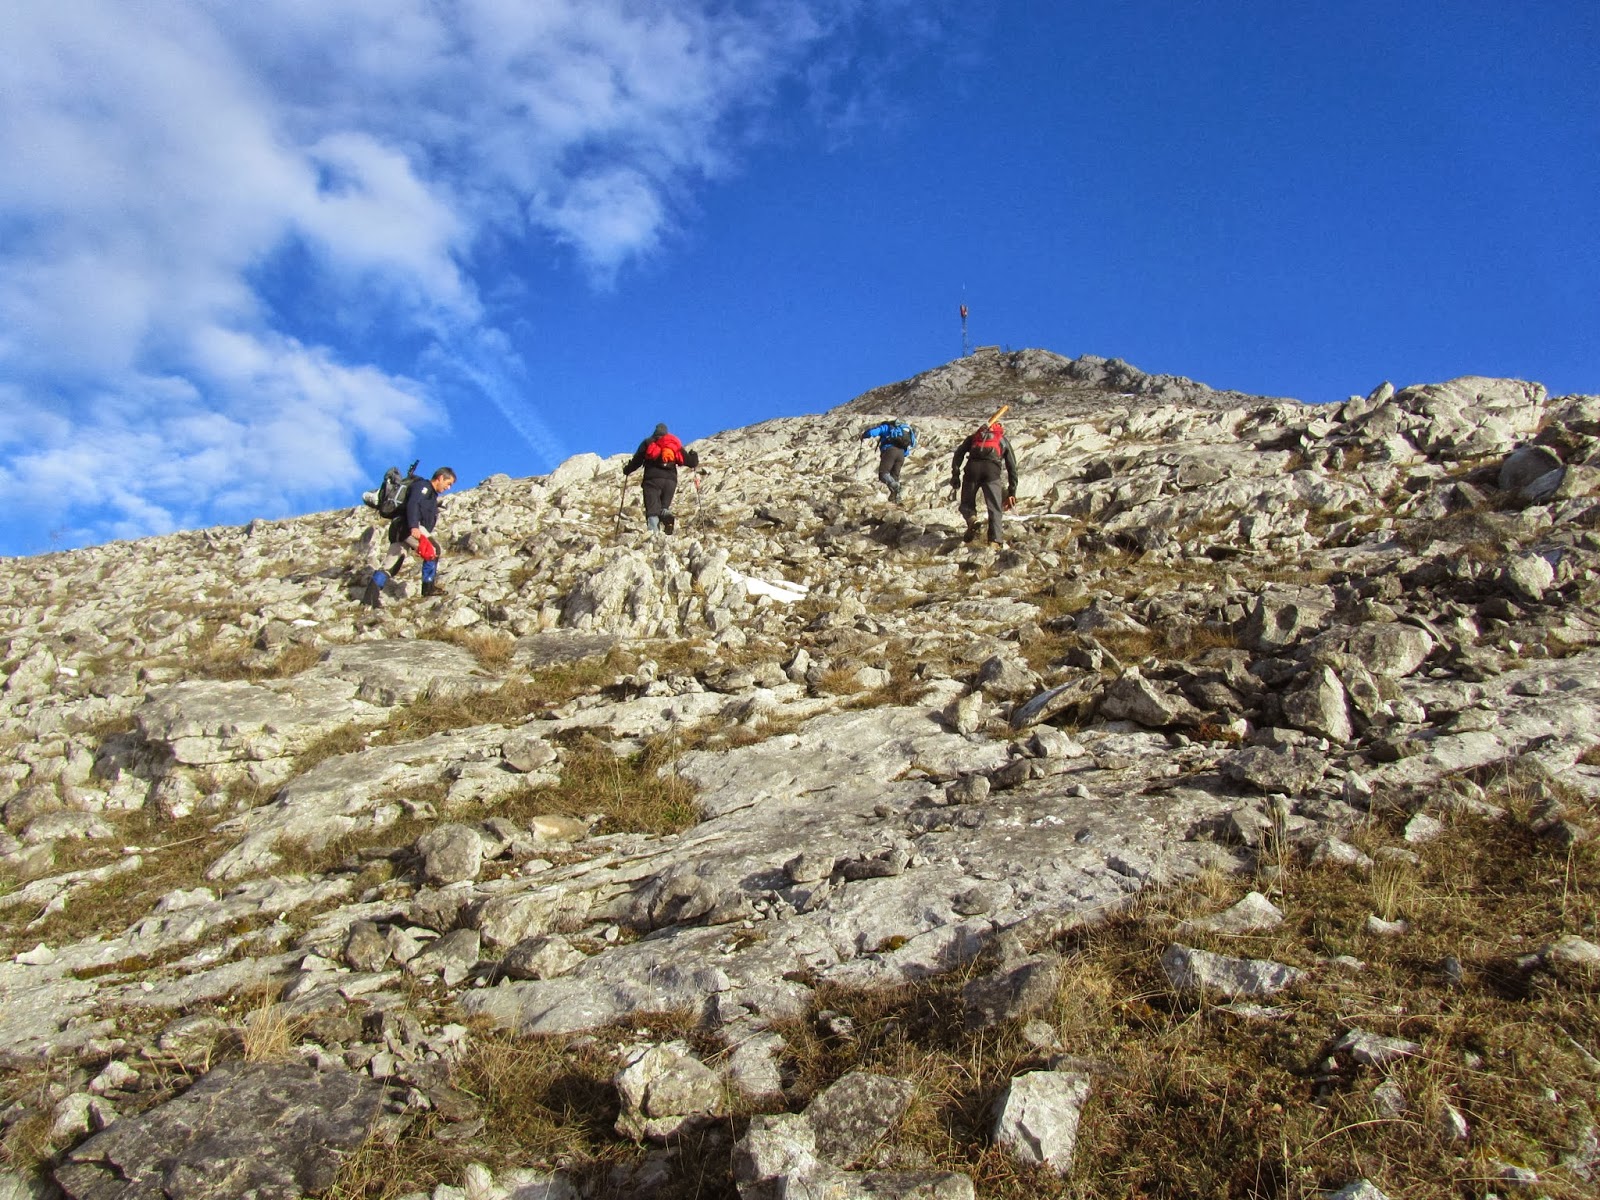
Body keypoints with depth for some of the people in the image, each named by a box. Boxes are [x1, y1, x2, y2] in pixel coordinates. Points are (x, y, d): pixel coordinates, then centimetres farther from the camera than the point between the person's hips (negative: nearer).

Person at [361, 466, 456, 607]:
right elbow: (412, 504, -18)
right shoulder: (423, 486, 1)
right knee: (433, 549, -16)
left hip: (399, 531, 10)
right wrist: (413, 526, -33)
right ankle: (429, 586, -15)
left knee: (391, 566, 3)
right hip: (407, 527, -10)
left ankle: (371, 593, -4)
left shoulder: (432, 495, 31)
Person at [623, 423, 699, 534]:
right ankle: (666, 513, -25)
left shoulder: (648, 443, 16)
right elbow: (690, 461, 17)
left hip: (653, 478, -2)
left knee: (652, 510, -9)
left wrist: (627, 470, 26)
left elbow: (637, 460, 10)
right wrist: (694, 461, 41)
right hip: (671, 480, 2)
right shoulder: (676, 445, 22)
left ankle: (653, 531, -32)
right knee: (664, 506, 11)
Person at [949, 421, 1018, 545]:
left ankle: (971, 519, -16)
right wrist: (1012, 492, 27)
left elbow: (959, 453, 16)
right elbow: (1012, 467, 27)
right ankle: (995, 540, -6)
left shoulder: (975, 435, 32)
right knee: (995, 508, 6)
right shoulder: (1004, 441, 32)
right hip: (992, 469, 0)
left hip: (972, 466, 1)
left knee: (966, 503, 15)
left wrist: (955, 476, 12)